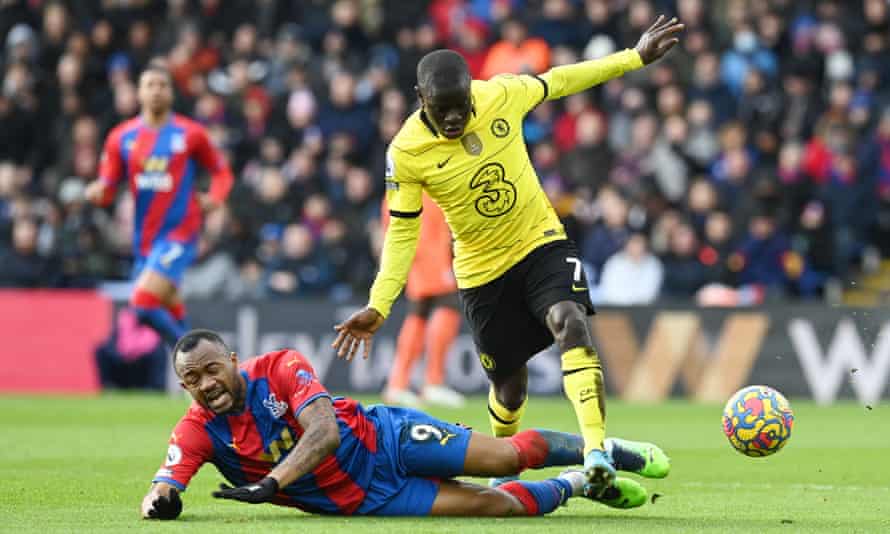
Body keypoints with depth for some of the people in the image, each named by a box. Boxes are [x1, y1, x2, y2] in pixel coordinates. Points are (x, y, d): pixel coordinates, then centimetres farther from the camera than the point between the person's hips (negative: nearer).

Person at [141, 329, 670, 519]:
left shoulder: (280, 368, -16)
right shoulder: (197, 432, -8)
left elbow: (326, 431, -27)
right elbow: (164, 487, -17)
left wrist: (271, 483, -40)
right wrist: (161, 498, -43)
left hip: (382, 439, -1)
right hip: (368, 500, 1)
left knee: (509, 456, -12)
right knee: (493, 505, -8)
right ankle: (575, 486, 20)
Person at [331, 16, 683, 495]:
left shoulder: (501, 95, -14)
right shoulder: (405, 154, -19)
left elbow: (557, 81, 5)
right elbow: (402, 232, -9)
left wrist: (635, 57, 10)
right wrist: (378, 306, -19)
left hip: (541, 241, 0)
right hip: (482, 271, 0)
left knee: (571, 324, -28)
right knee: (509, 384, 8)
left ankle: (595, 450, -38)